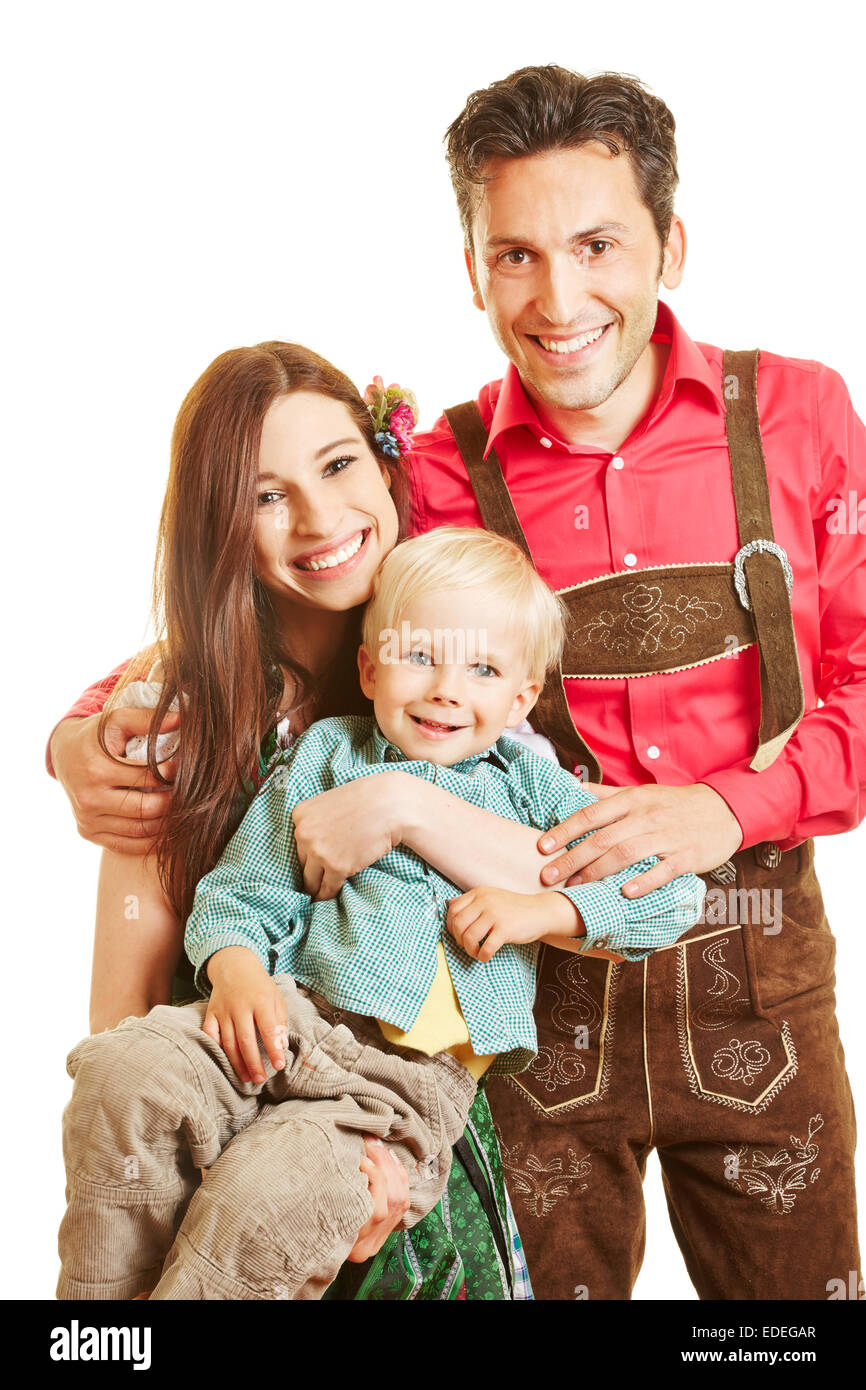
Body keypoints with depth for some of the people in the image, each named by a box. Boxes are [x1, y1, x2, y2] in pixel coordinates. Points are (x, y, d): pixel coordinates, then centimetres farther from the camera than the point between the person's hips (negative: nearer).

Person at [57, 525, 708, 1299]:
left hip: (418, 1072, -2)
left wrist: (543, 910, -4)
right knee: (123, 1076, -27)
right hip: (290, 1017, 2)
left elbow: (675, 888, 10)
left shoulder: (531, 787, 16)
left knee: (270, 1194, -32)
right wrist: (237, 972, -10)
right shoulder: (326, 756, 17)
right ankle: (106, 1286, -6)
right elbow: (242, 893, 12)